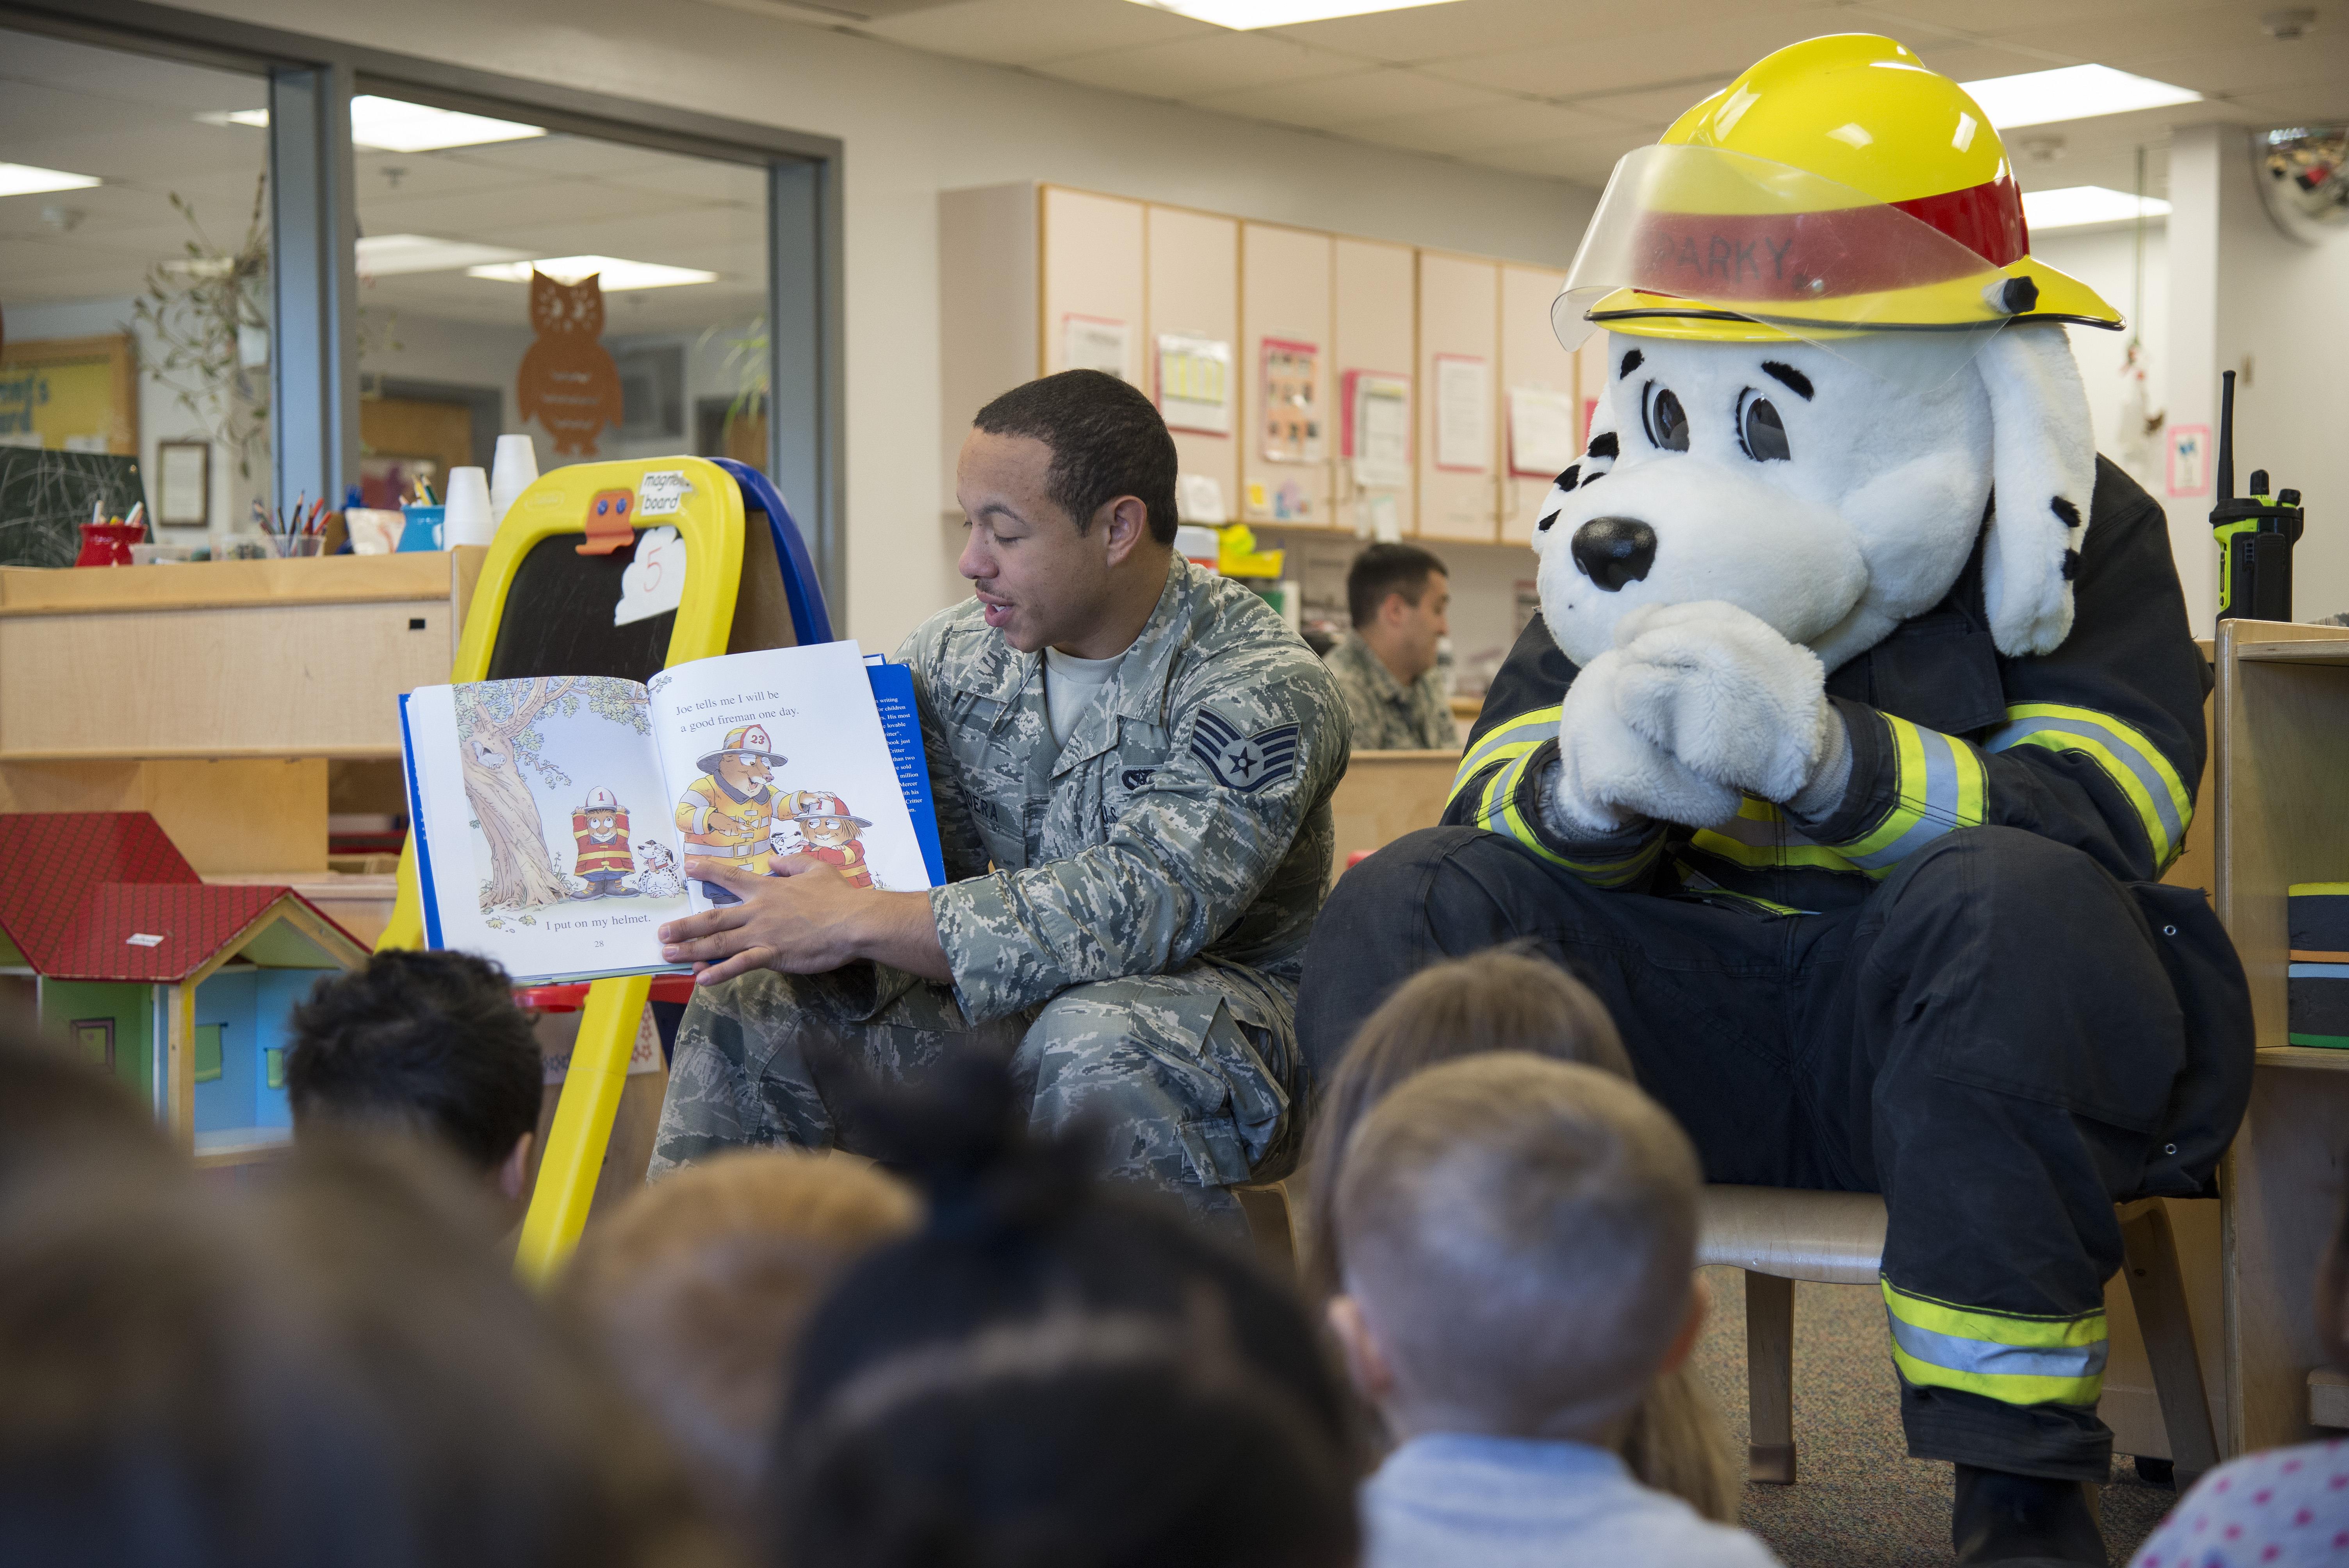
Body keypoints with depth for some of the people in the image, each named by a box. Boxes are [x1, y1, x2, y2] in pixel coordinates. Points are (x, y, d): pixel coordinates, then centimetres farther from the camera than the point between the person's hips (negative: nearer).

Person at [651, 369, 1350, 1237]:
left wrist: (863, 923, -34)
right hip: (998, 1000, 6)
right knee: (750, 1008, -11)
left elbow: (1143, 909, -31)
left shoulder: (1262, 691, -20)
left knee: (1094, 1044, -38)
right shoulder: (951, 656, 2)